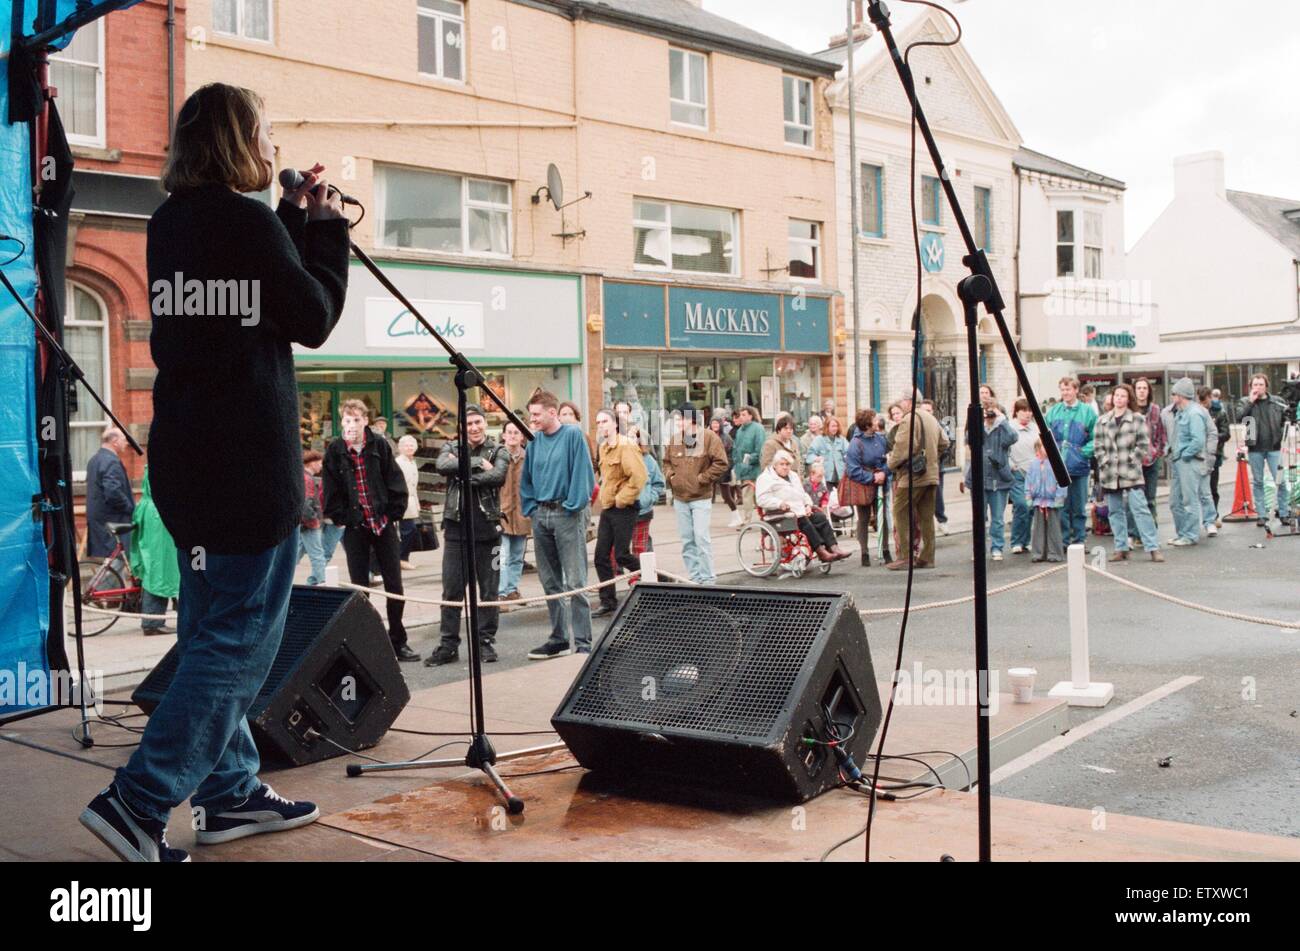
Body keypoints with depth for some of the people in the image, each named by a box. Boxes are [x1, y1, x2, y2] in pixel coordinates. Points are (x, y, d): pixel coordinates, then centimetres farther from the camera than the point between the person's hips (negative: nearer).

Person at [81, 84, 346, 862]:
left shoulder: (174, 221, 11)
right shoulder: (247, 220, -13)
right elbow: (314, 321, -8)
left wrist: (298, 219, 14)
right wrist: (327, 227, 2)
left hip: (192, 457, 9)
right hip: (249, 462, -9)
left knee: (213, 633, 15)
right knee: (241, 640, -2)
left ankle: (230, 793, 24)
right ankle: (139, 801, -1)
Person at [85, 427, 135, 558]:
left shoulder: (94, 460, 16)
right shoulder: (111, 462, -17)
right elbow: (113, 492, -28)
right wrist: (131, 507, -15)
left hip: (96, 519, 11)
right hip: (112, 521, -11)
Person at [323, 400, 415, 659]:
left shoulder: (380, 445, -2)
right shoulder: (334, 451, -2)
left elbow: (396, 483, 0)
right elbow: (330, 491, 0)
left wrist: (394, 514, -4)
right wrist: (341, 518, -4)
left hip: (384, 523, 1)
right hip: (355, 527, 0)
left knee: (394, 585, 5)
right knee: (360, 588, 5)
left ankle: (398, 641, 16)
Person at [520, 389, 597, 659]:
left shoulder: (573, 435, -7)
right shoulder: (535, 441, 10)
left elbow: (582, 473, -11)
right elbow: (526, 479, 16)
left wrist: (573, 505, -14)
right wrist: (530, 507, 8)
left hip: (567, 514, -6)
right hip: (541, 515, 7)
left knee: (575, 582, -7)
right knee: (550, 582, 12)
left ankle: (581, 641, -3)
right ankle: (559, 638, 21)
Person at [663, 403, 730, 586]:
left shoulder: (709, 437, -7)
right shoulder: (674, 439, 7)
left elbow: (721, 464, -8)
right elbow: (666, 462, 21)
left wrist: (702, 478, -11)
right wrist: (670, 476, 3)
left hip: (701, 497, -5)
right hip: (680, 498, 5)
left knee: (701, 538, -10)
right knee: (687, 541, 8)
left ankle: (708, 579, 0)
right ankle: (694, 578, 18)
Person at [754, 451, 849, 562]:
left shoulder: (793, 476, 26)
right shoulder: (765, 478, 1)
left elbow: (803, 494, 27)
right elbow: (762, 499, -12)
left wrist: (808, 505, 5)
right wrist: (780, 503, -24)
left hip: (800, 509, 7)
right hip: (780, 513, -7)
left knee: (821, 517, -16)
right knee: (804, 521, -31)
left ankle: (833, 548, -26)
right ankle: (821, 551, -35)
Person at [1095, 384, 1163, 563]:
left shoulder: (1137, 419, 2)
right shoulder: (1102, 421, 11)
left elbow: (1143, 445, -1)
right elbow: (1097, 446, 9)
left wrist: (1131, 461, -8)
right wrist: (1105, 462, -2)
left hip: (1131, 473, -4)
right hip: (1109, 474, 4)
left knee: (1140, 509, -8)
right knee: (1115, 512, 8)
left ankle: (1153, 548, -6)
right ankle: (1121, 548, 15)